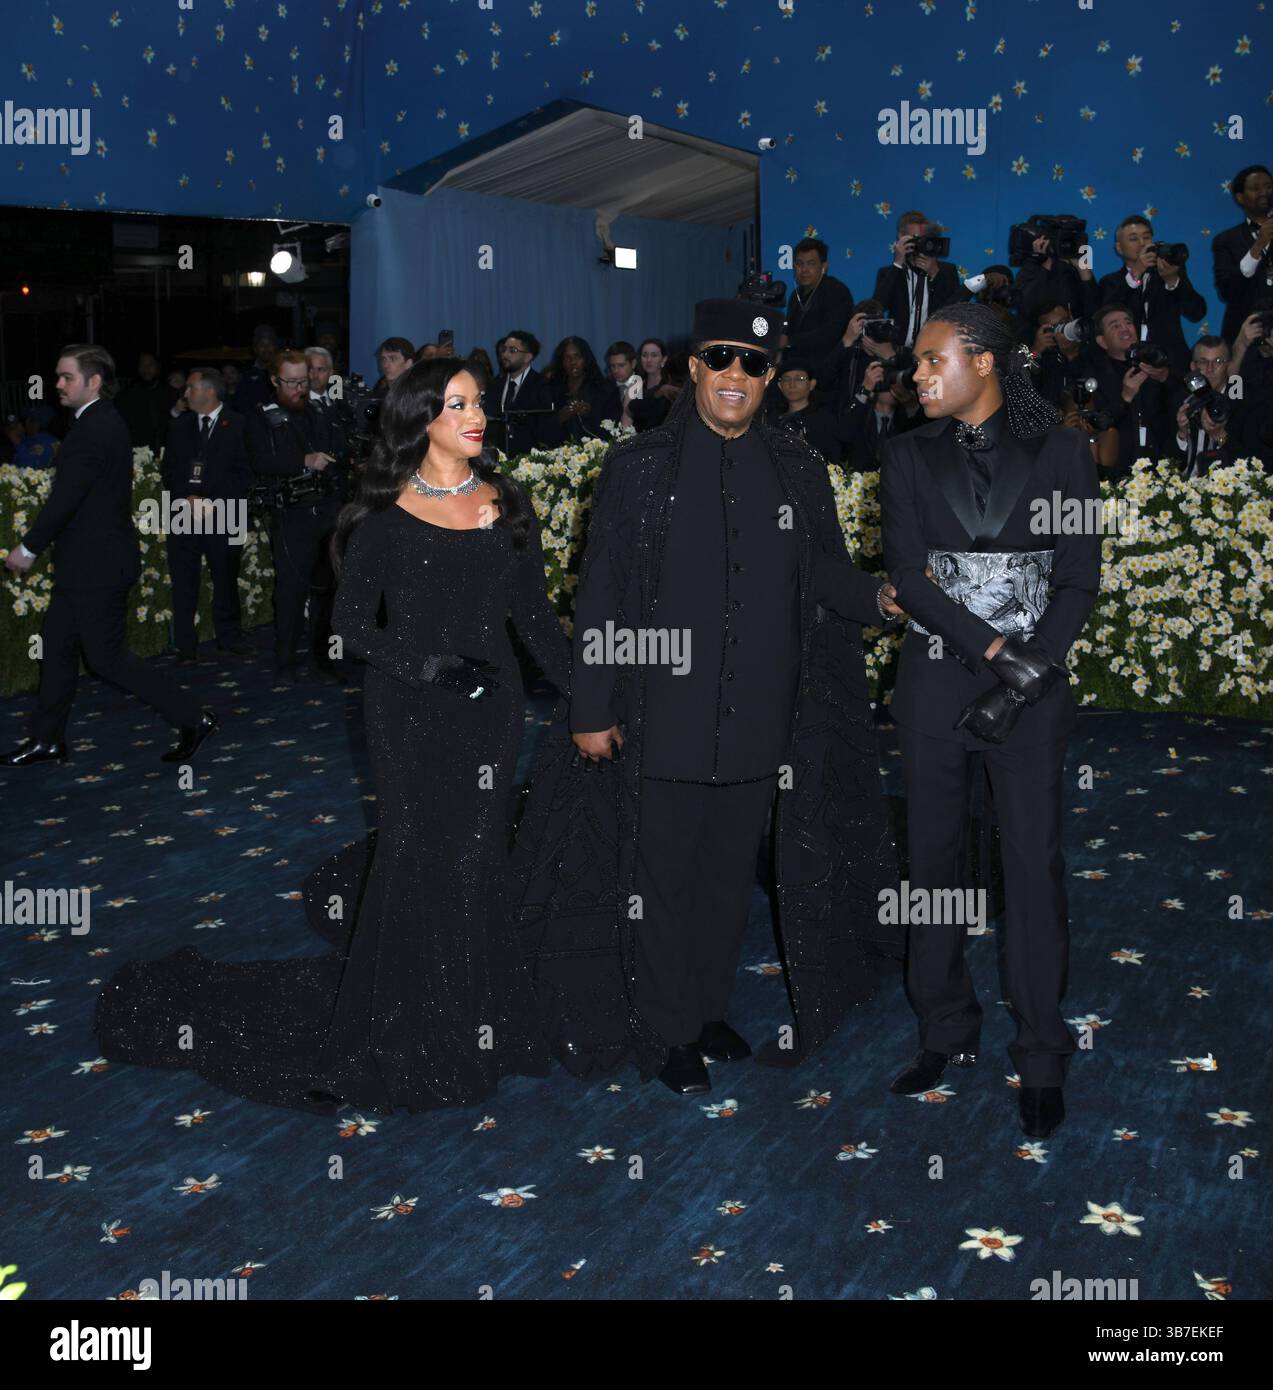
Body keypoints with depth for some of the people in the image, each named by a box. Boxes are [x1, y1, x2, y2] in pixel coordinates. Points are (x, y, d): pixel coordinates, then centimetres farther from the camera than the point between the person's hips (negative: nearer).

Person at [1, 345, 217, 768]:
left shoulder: (94, 429, -20)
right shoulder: (103, 422, 12)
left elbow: (65, 498, -21)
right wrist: (40, 544, 13)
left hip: (98, 565, -10)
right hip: (88, 563, 10)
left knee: (107, 657, -3)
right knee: (56, 643, 16)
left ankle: (193, 719, 4)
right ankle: (46, 739, 27)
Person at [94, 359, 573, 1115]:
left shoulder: (508, 503, 5)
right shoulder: (385, 515, -6)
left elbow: (535, 611, 8)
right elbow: (353, 623, -5)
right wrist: (429, 666, -19)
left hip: (490, 707, 4)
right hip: (410, 710, -4)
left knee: (473, 853, 8)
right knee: (426, 855, 0)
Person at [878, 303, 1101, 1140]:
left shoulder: (1059, 451, 0)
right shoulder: (912, 457, 6)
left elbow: (1080, 579, -3)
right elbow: (909, 577, -3)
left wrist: (1028, 674, -14)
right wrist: (994, 649, -14)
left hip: (1034, 682, -2)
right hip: (937, 682, 2)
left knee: (1035, 868, -1)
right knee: (935, 859, 8)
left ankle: (1043, 1060, 12)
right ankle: (947, 1034, 23)